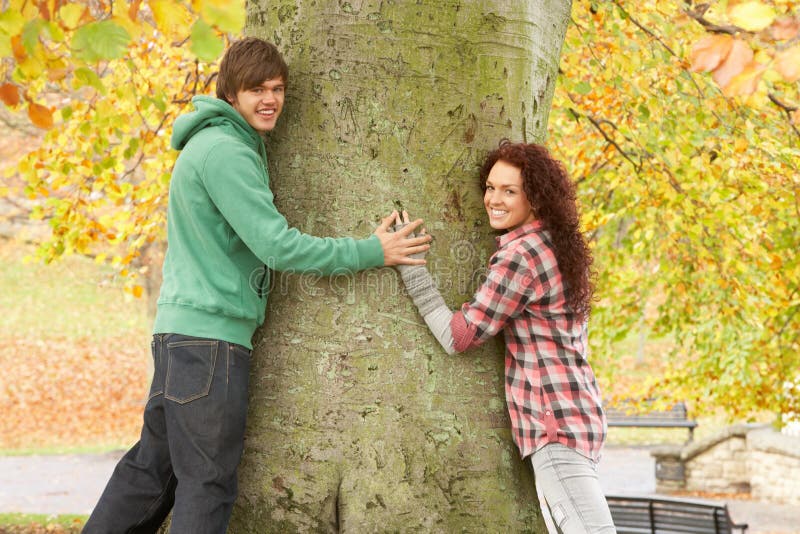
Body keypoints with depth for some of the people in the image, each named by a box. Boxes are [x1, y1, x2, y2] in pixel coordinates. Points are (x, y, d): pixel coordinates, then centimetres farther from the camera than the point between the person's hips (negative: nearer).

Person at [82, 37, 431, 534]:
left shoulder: (230, 145, 17)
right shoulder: (224, 150, -14)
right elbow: (277, 246, -18)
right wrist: (371, 251, -12)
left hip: (180, 328, 10)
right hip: (210, 332, -10)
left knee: (153, 465, 14)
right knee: (208, 482, -4)